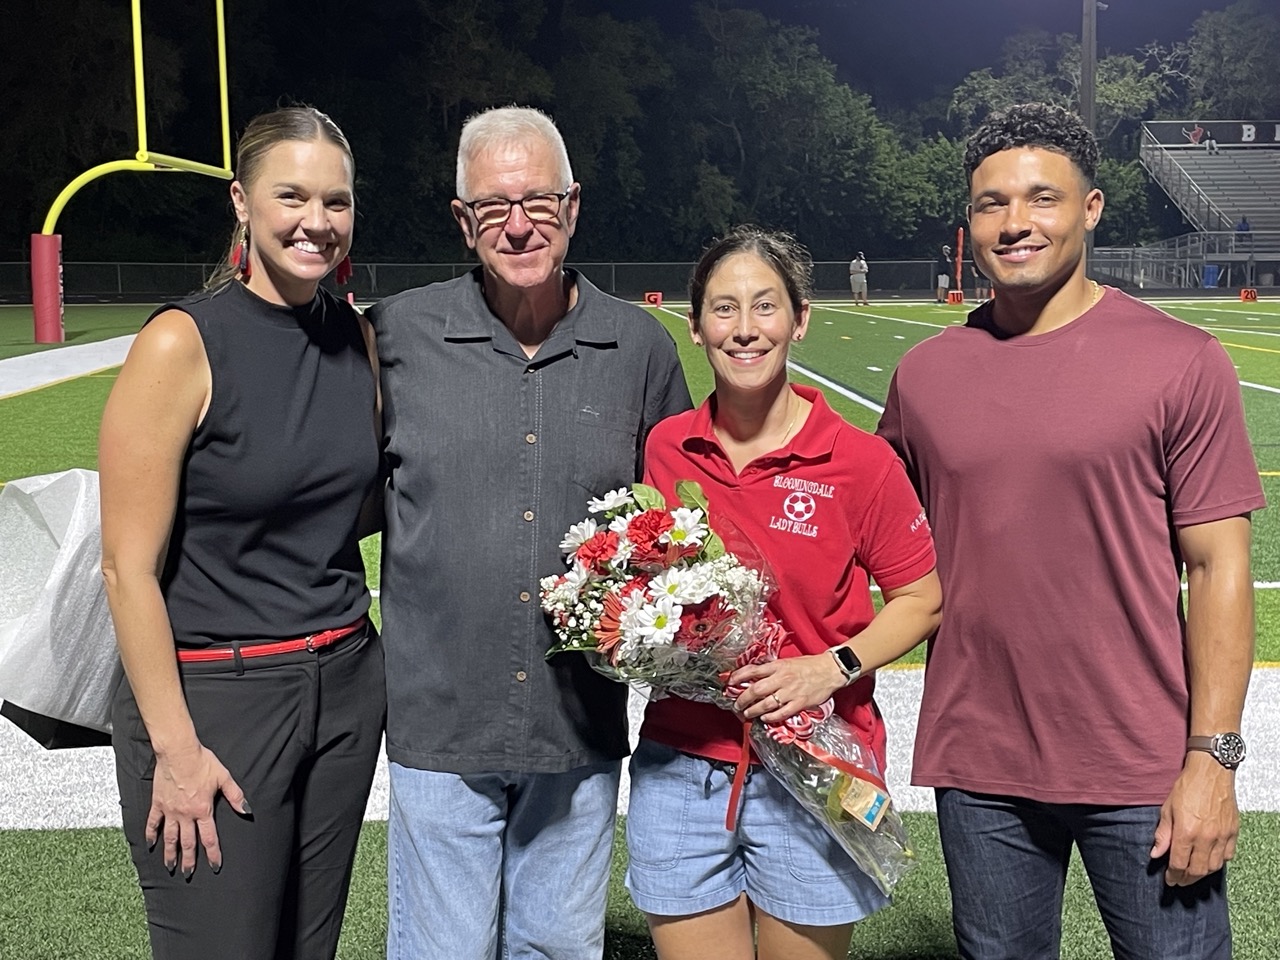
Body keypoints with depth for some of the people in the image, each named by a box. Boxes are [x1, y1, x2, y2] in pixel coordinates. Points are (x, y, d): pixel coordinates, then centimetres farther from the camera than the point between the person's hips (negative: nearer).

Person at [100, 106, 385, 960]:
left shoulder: (359, 338, 3)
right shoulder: (182, 344, -14)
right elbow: (128, 564, -14)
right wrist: (175, 746, -14)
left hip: (344, 686, 6)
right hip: (214, 694, -5)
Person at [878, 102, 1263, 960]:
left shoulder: (1183, 363, -6)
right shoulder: (924, 375, 3)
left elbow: (1218, 569, -6)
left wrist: (1212, 759, -9)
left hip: (1144, 771, -2)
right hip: (977, 768, 3)